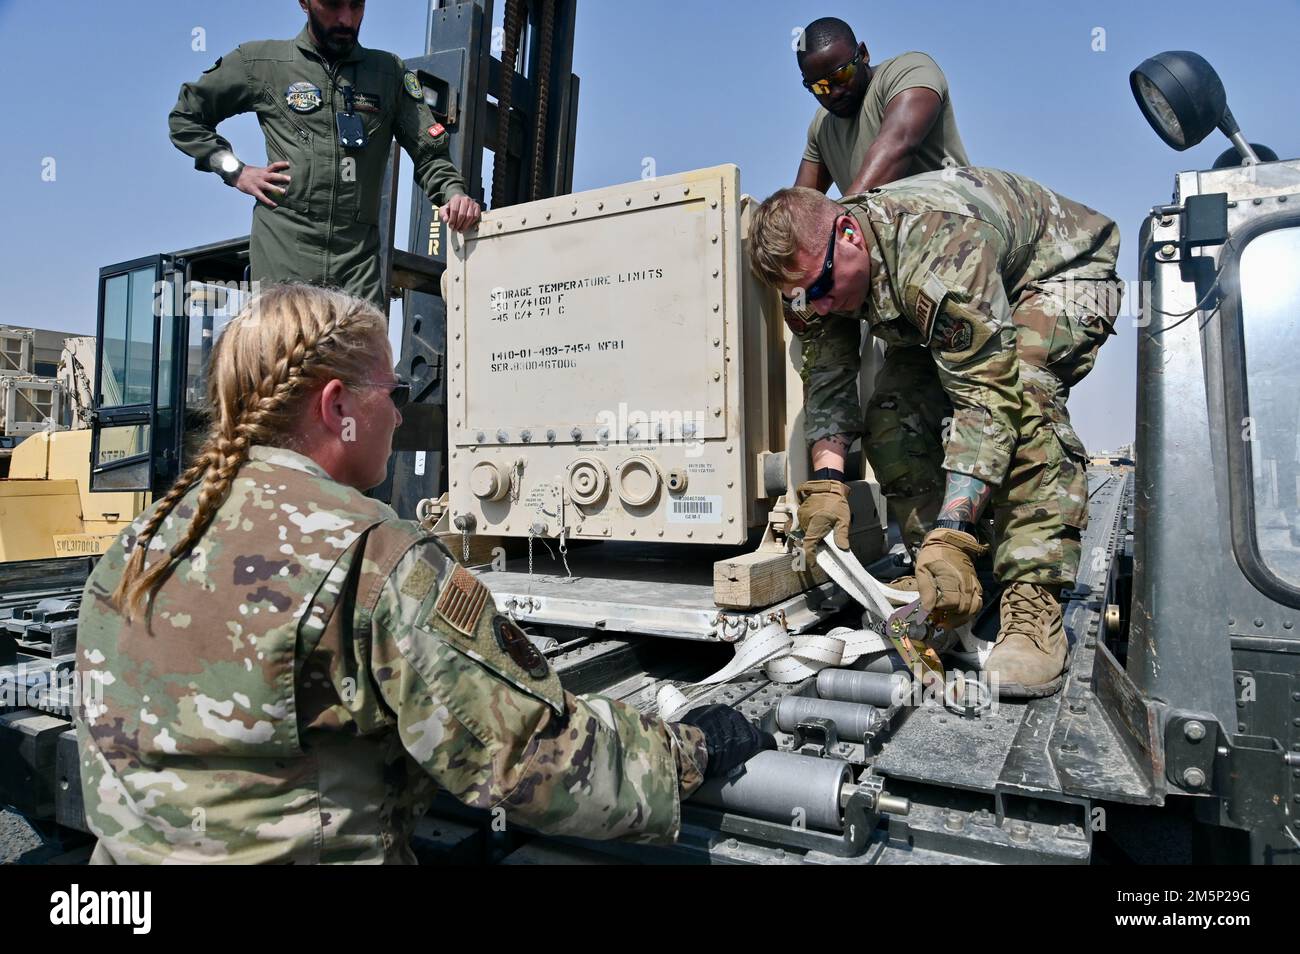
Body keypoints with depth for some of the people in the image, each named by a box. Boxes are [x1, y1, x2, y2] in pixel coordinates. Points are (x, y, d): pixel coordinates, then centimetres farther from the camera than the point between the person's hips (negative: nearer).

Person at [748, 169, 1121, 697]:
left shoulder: (941, 248, -42)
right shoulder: (821, 261, -18)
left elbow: (987, 396, -44)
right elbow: (825, 376, -17)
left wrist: (951, 536, -50)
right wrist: (826, 480, -31)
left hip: (1063, 271, -6)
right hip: (956, 305, 7)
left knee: (1020, 393, -37)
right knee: (892, 414, -14)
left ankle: (1034, 605, -32)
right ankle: (951, 590, -5)